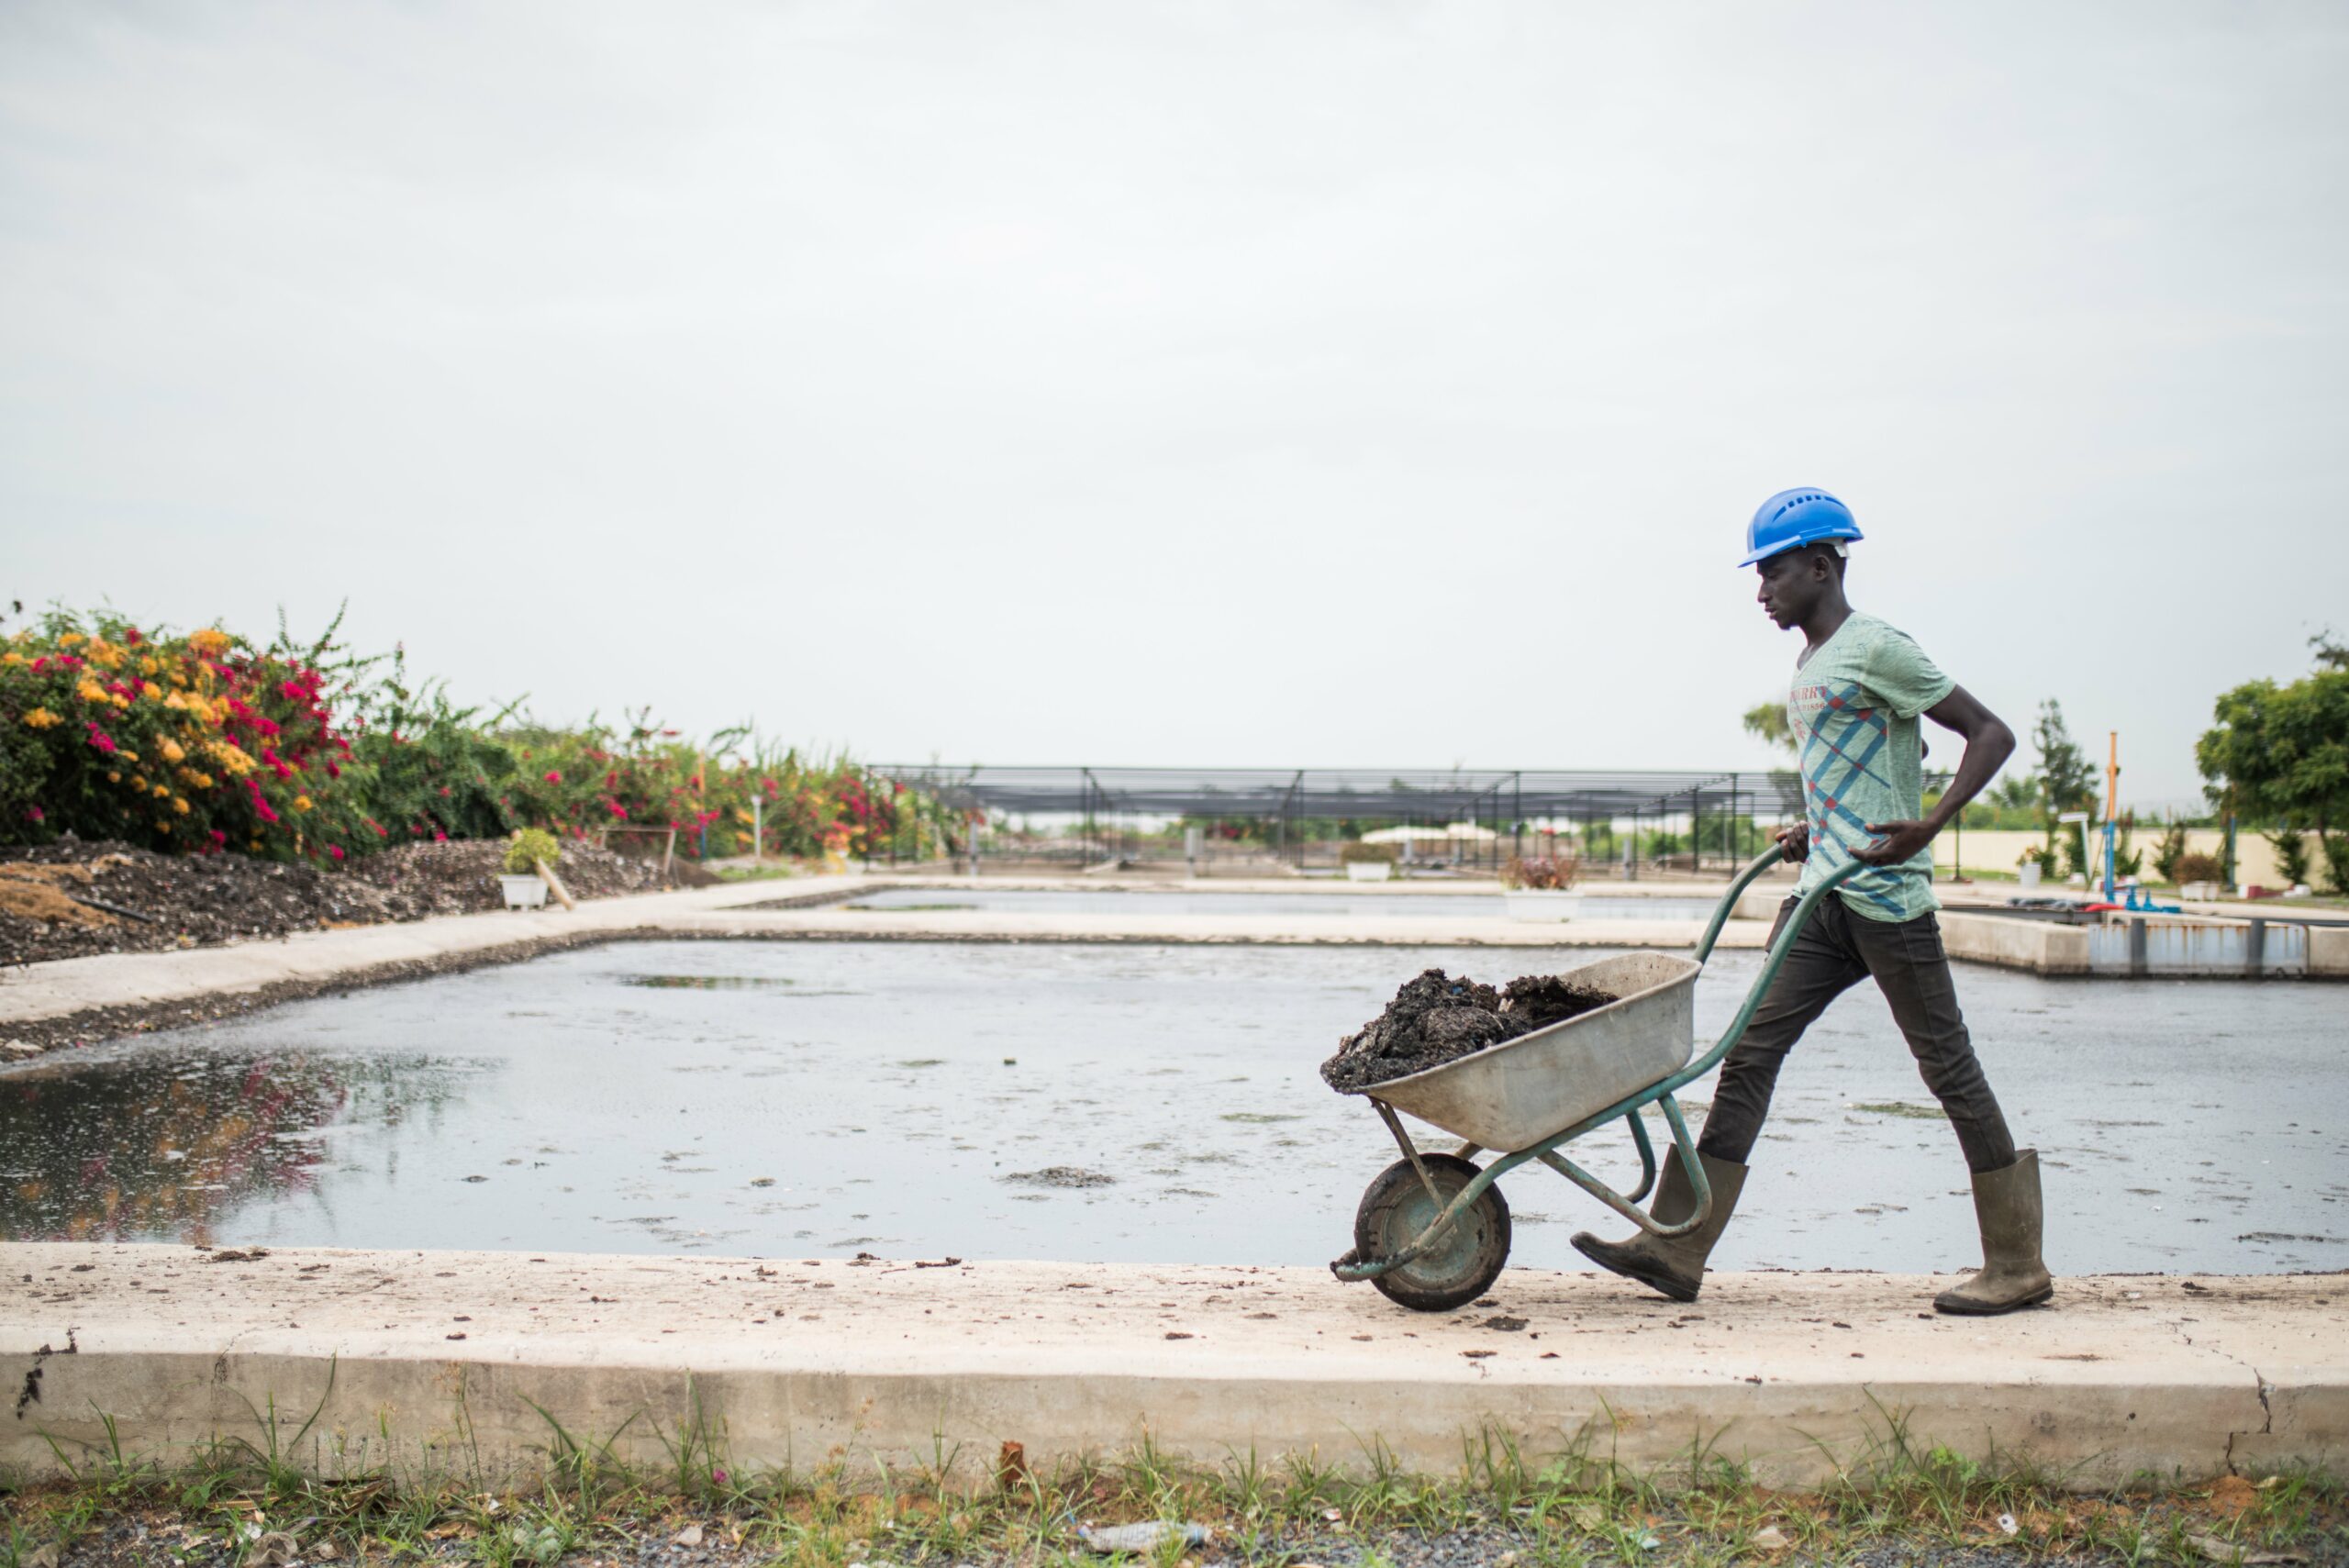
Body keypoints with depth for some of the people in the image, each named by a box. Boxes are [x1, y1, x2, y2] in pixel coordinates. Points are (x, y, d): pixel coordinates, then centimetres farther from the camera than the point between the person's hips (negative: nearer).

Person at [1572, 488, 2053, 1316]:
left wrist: (1931, 824, -20)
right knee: (1751, 1053, 1)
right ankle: (1677, 1247, 0)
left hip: (1887, 897, -9)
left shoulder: (1876, 649, -9)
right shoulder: (1810, 666, 18)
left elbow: (1991, 734, -10)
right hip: (1821, 895, 9)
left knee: (1948, 1065, 0)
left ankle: (2018, 1266, 13)